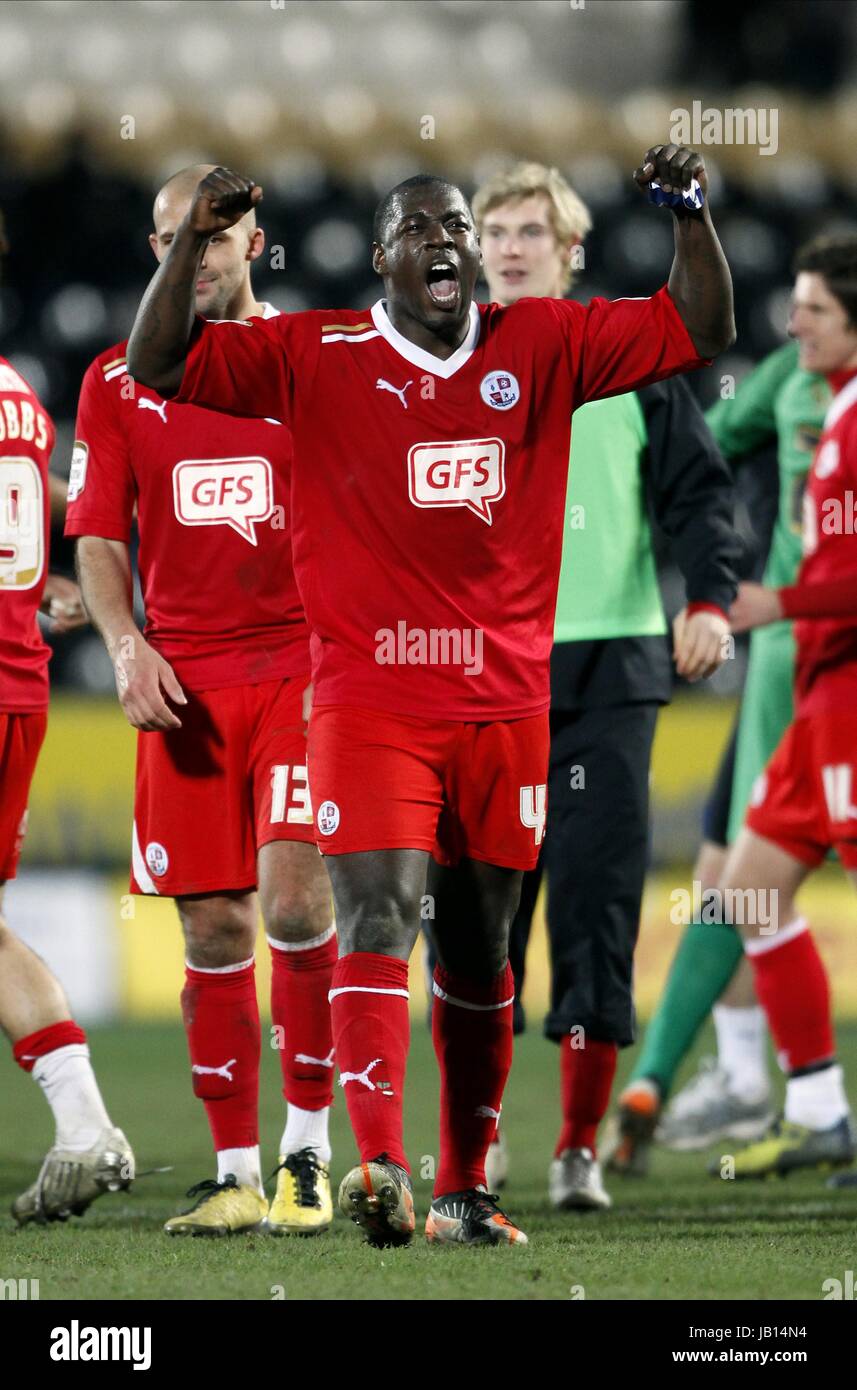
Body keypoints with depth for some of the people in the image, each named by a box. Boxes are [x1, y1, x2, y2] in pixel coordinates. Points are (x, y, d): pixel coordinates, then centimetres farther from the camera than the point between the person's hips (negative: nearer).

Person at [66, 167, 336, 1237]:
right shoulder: (117, 383, 10)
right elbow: (97, 543, 11)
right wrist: (127, 646, -6)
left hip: (304, 663, -2)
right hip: (184, 684, 2)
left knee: (293, 897, -17)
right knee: (214, 930, 2)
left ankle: (308, 1147, -3)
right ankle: (236, 1175, 9)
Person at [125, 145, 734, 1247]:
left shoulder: (541, 346, 6)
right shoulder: (315, 357, -1)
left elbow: (698, 331, 8)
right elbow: (158, 365, -5)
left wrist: (691, 214, -5)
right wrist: (194, 241, -17)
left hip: (502, 705, 3)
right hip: (366, 697, -3)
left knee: (478, 956, 12)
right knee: (379, 920, -20)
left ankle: (465, 1189, 24)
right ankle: (380, 1167, -30)